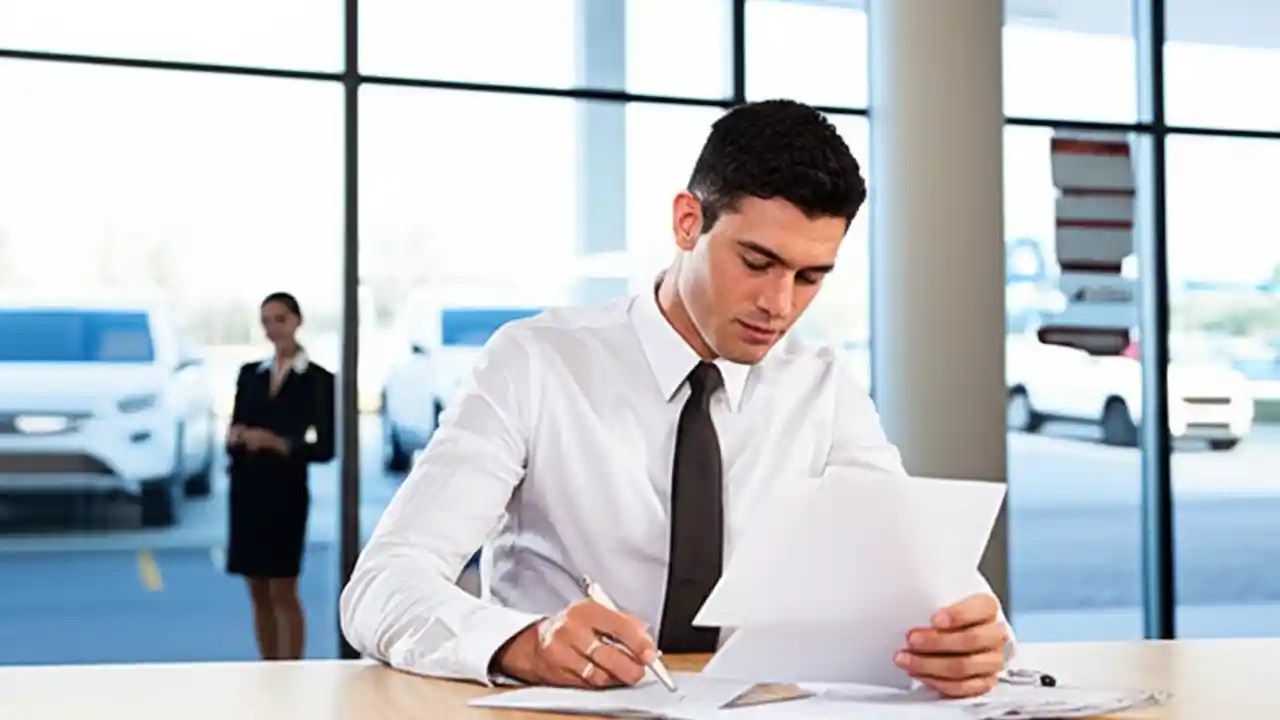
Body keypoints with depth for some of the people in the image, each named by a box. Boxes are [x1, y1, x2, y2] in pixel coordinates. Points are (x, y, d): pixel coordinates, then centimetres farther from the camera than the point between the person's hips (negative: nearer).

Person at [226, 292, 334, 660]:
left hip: (286, 493, -5)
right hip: (246, 490, 5)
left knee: (283, 592, -4)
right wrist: (236, 437, -13)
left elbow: (325, 447, -6)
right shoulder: (249, 374, 11)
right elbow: (232, 436, 10)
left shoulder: (318, 379, -2)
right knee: (259, 594, 9)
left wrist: (279, 443, -18)